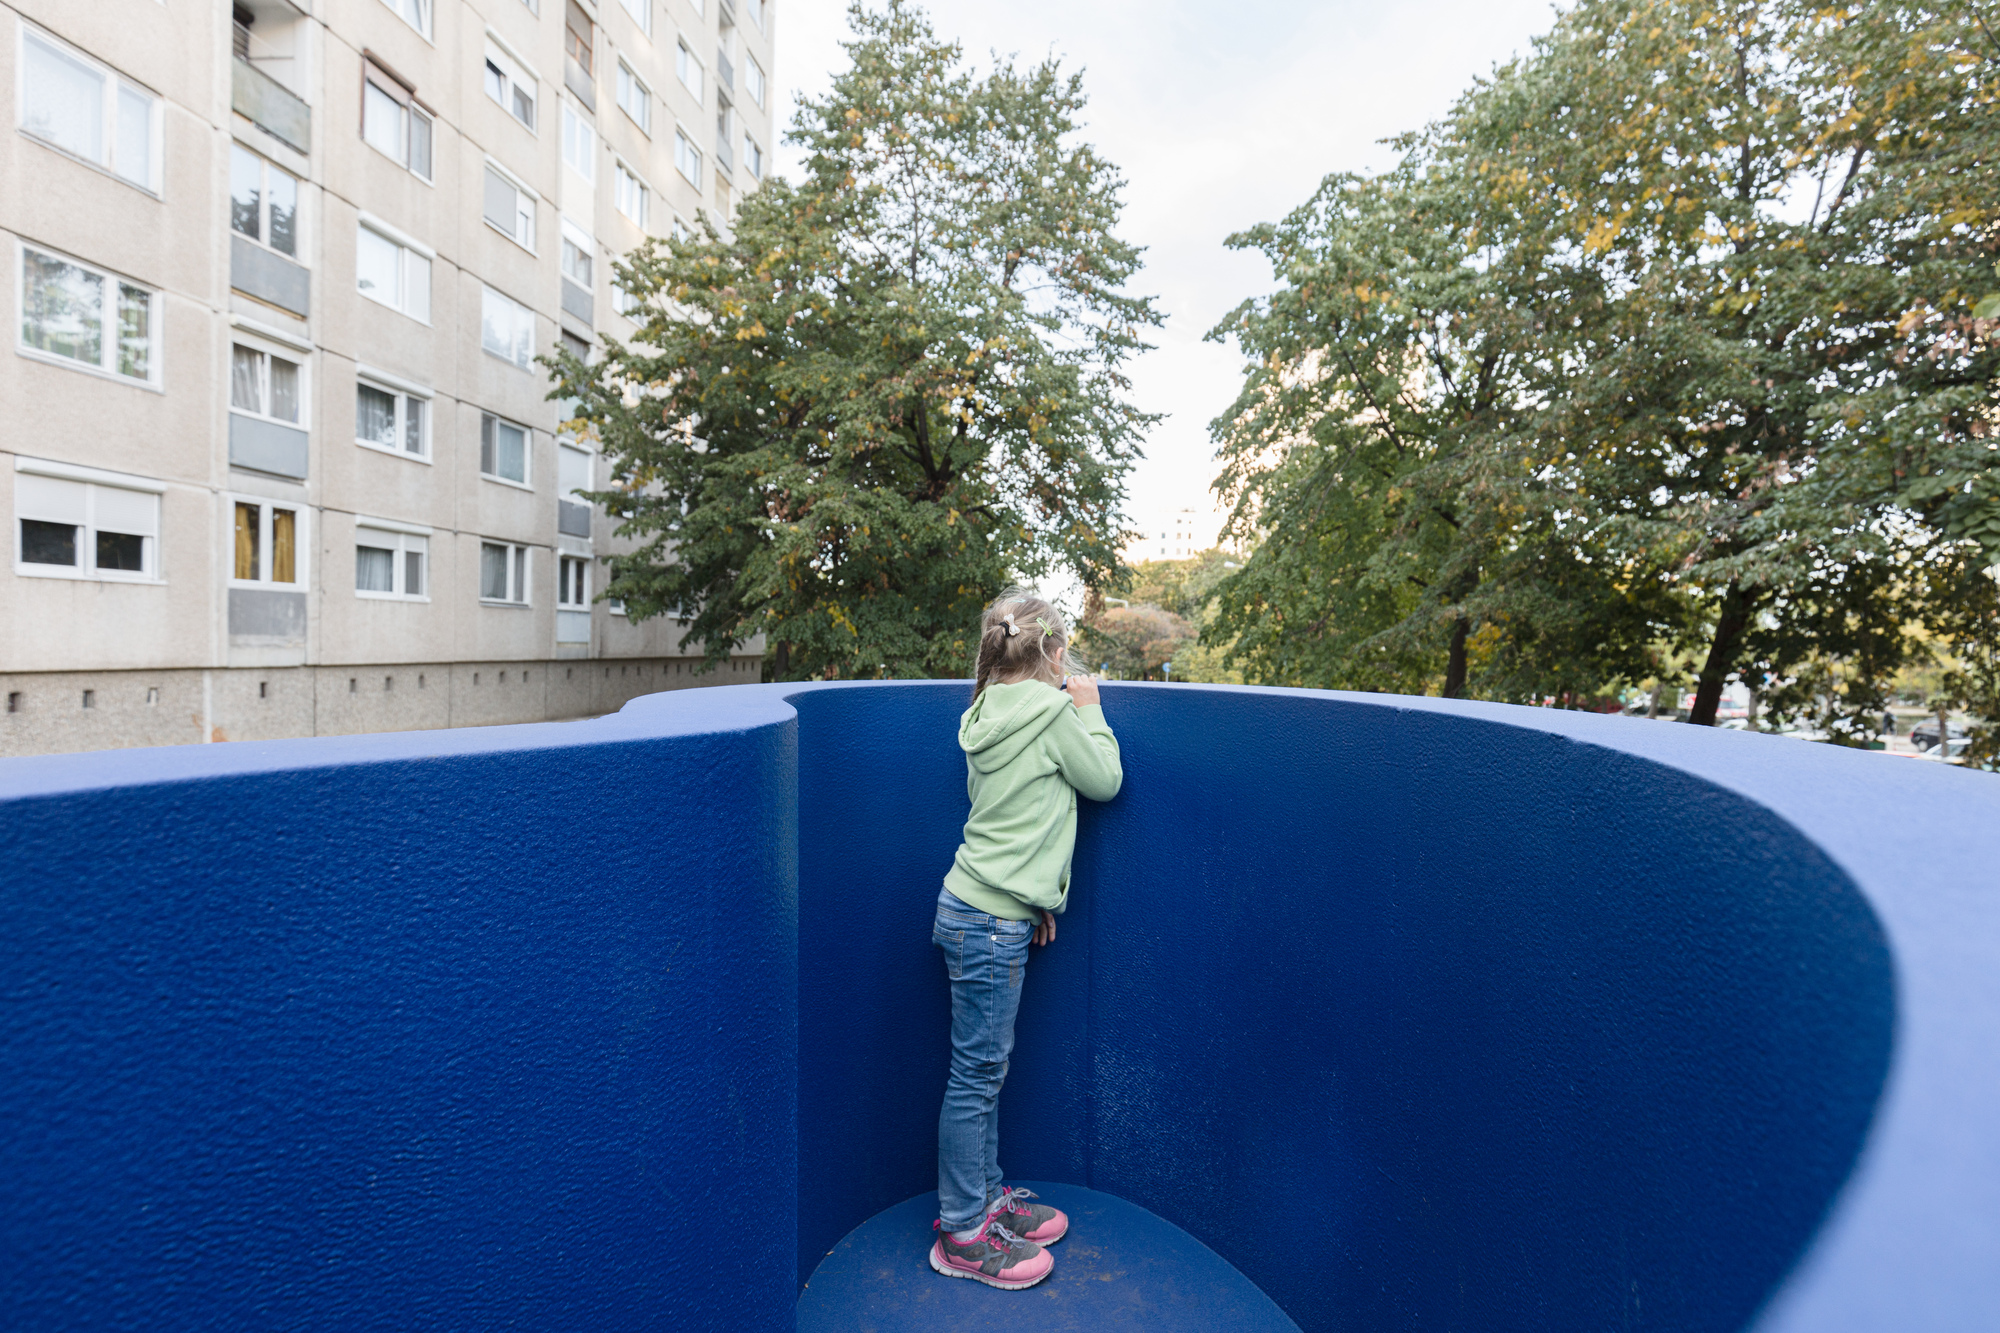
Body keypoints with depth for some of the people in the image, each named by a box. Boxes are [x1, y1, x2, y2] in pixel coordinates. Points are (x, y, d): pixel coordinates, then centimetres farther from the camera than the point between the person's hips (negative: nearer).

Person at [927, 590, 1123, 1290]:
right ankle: (962, 1237, 20)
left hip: (980, 910, 9)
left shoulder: (992, 715, 9)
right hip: (992, 922, -9)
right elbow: (1105, 782, -2)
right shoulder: (1053, 713, -15)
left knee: (983, 1071, 19)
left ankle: (986, 1197, 35)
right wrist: (1090, 711, 8)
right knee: (976, 1074, 4)